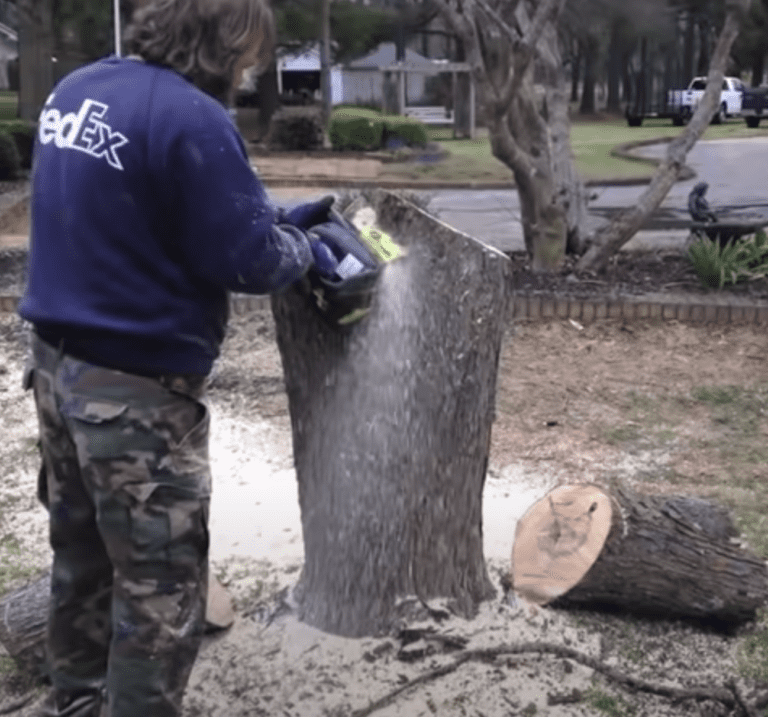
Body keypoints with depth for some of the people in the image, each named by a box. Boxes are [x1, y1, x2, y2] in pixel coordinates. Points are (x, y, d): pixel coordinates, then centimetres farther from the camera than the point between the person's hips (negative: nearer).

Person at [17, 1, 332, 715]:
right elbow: (248, 259, -18)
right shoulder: (191, 118, -20)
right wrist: (301, 245, 4)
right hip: (136, 387, -9)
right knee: (159, 583, 5)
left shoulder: (74, 90, 8)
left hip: (55, 360, 9)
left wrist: (266, 214, 12)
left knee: (82, 555, 23)